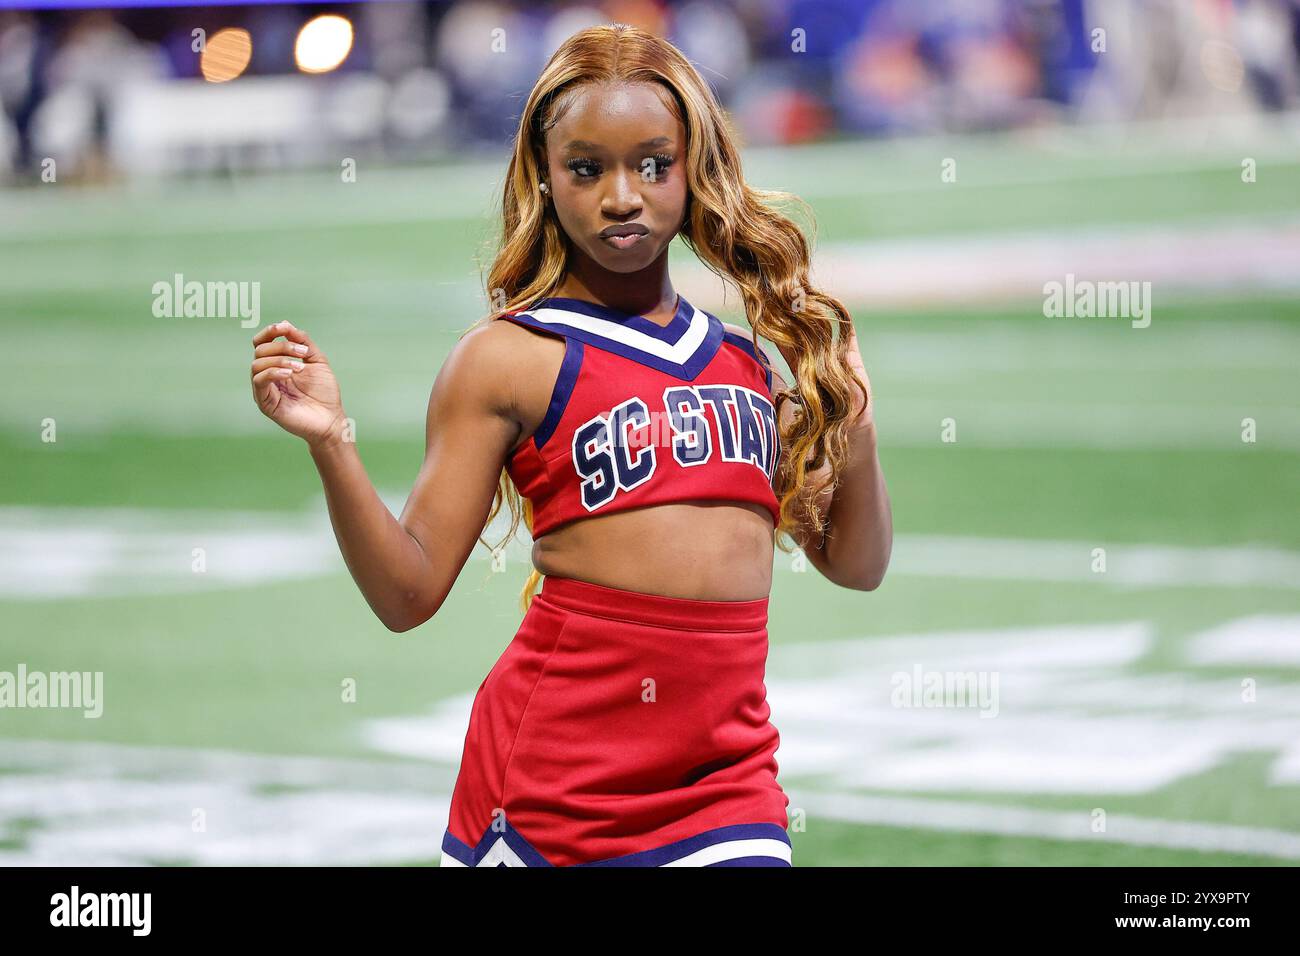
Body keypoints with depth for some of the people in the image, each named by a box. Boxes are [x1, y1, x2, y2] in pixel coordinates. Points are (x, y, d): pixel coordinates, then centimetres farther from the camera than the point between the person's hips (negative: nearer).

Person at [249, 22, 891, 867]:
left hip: (725, 776, 3)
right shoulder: (510, 359, -1)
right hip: (555, 773, -3)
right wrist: (331, 446, -17)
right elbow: (410, 593, -4)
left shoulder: (748, 359, 12)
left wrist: (856, 430, 2)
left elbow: (854, 564, 18)